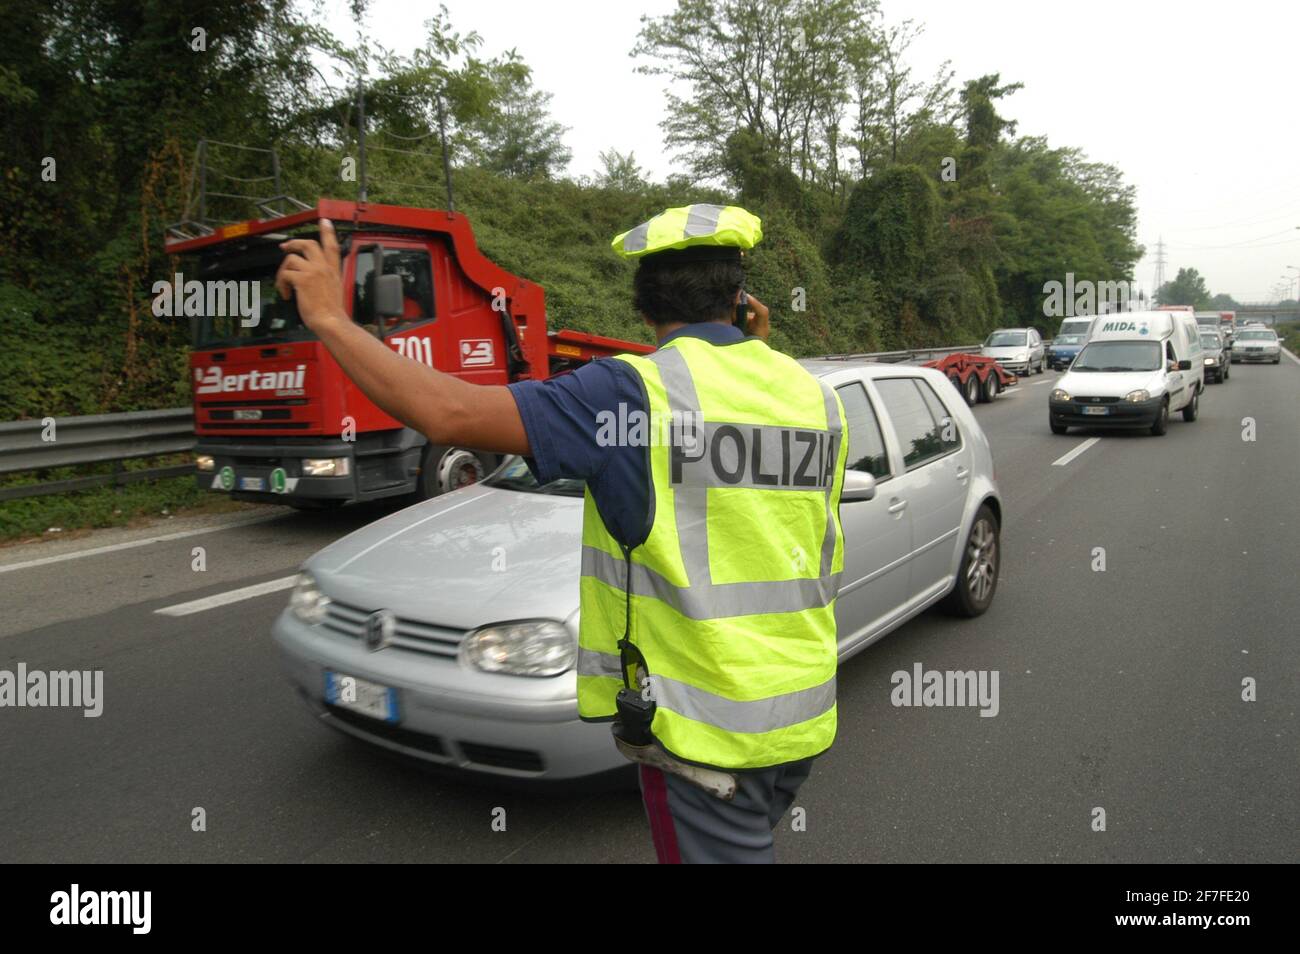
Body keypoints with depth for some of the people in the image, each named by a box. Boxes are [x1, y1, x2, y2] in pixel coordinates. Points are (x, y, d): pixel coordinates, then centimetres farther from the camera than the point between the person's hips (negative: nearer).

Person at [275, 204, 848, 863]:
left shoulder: (639, 390, -17)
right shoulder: (815, 396, 2)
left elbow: (450, 415, -25)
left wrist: (330, 318, -11)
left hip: (705, 726, -6)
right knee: (744, 839, 27)